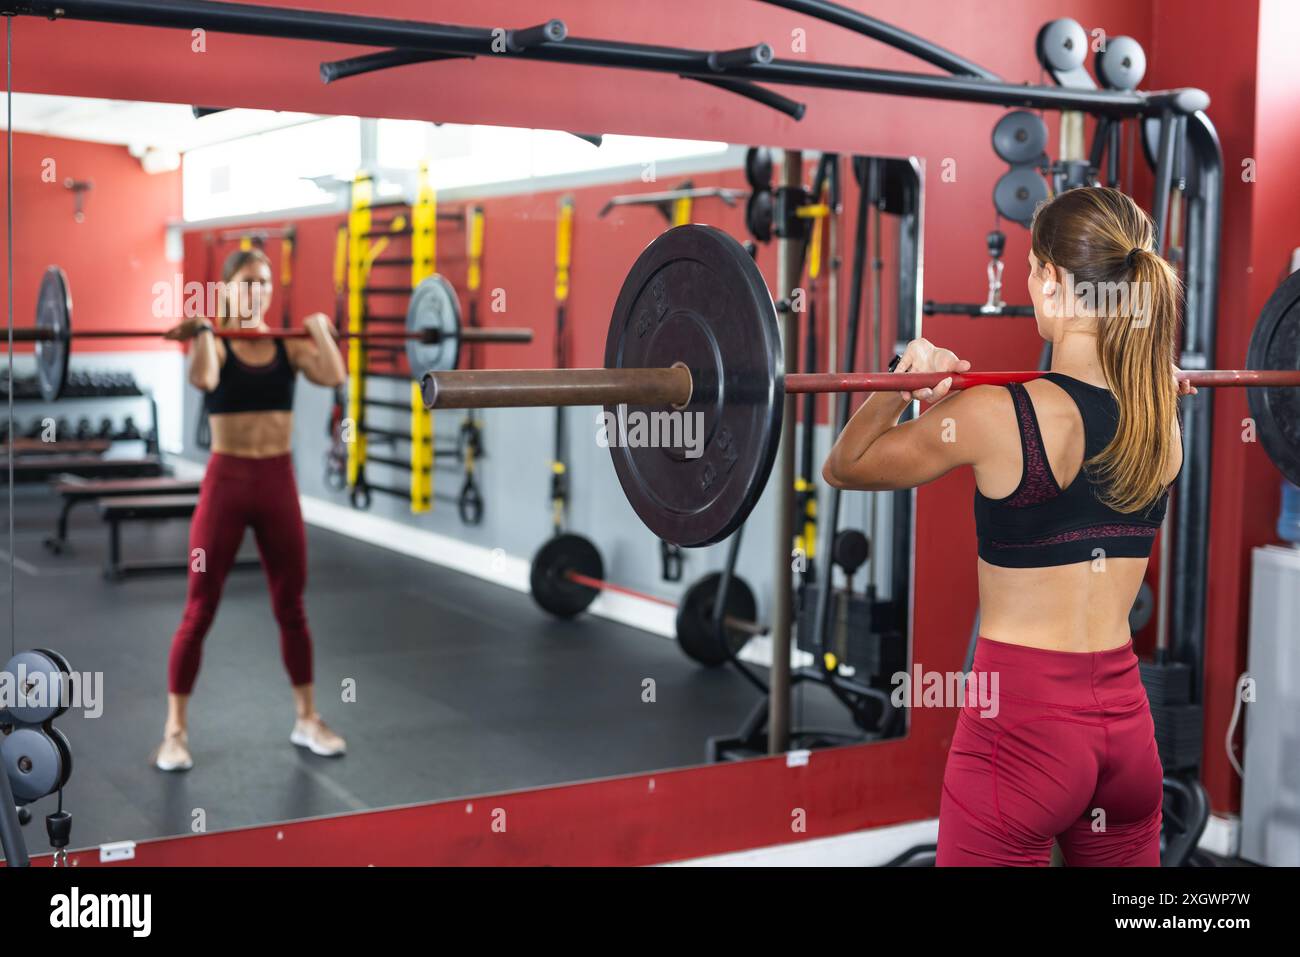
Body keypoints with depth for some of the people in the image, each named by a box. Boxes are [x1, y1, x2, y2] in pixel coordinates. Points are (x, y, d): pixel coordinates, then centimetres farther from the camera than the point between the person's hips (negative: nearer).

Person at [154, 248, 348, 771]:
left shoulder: (291, 346, 4)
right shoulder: (214, 347, -5)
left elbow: (334, 376, -16)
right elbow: (203, 379, -29)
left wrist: (320, 328, -8)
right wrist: (202, 331, -22)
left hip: (279, 483, 3)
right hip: (226, 482, -3)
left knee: (291, 609, 12)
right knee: (200, 611, 2)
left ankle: (307, 719, 25)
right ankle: (175, 730, 13)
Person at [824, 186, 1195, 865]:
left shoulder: (998, 415, -16)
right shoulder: (1165, 419, 1)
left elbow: (845, 468, -2)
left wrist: (899, 391, -15)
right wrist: (1156, 382, 24)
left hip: (1023, 724, -6)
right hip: (1127, 717, 6)